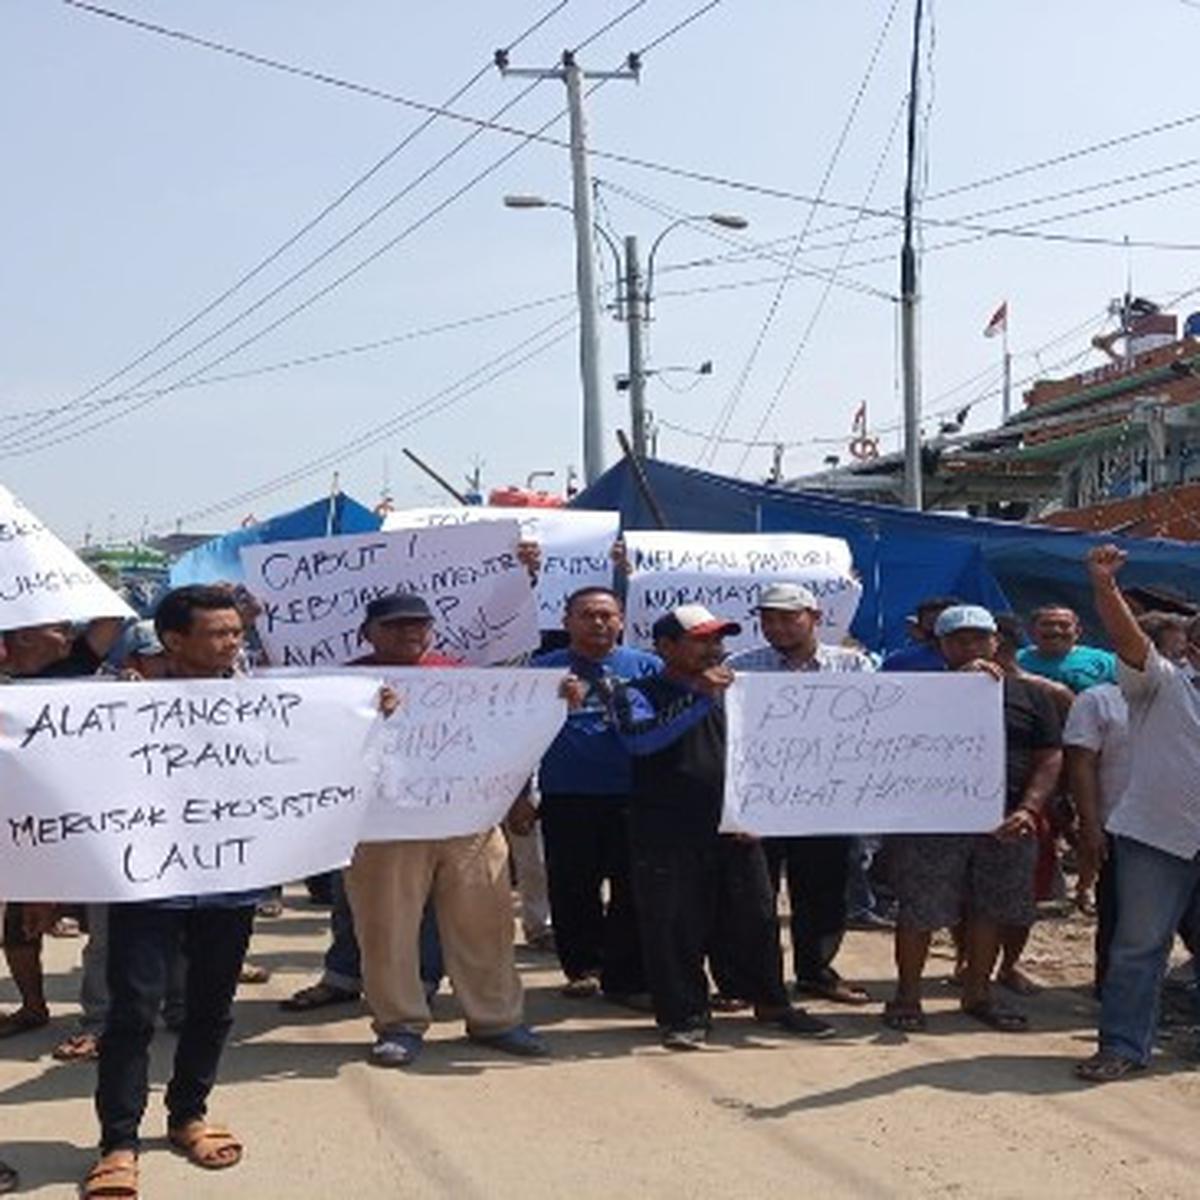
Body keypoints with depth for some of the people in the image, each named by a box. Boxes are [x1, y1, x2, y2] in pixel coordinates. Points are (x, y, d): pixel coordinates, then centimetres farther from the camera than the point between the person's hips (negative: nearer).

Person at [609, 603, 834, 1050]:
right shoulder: (638, 693, -1)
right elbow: (640, 739, -23)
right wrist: (699, 697, -26)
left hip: (735, 829, 4)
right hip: (668, 834, -4)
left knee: (755, 918, 8)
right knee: (674, 927, 0)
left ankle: (771, 1003, 24)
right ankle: (684, 1014, 13)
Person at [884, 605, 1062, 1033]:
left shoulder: (1029, 696, 11)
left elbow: (1050, 759, 7)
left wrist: (1027, 811, -8)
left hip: (1005, 824, 3)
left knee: (988, 912, 11)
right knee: (919, 912, 0)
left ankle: (978, 993, 25)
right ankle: (906, 995, 14)